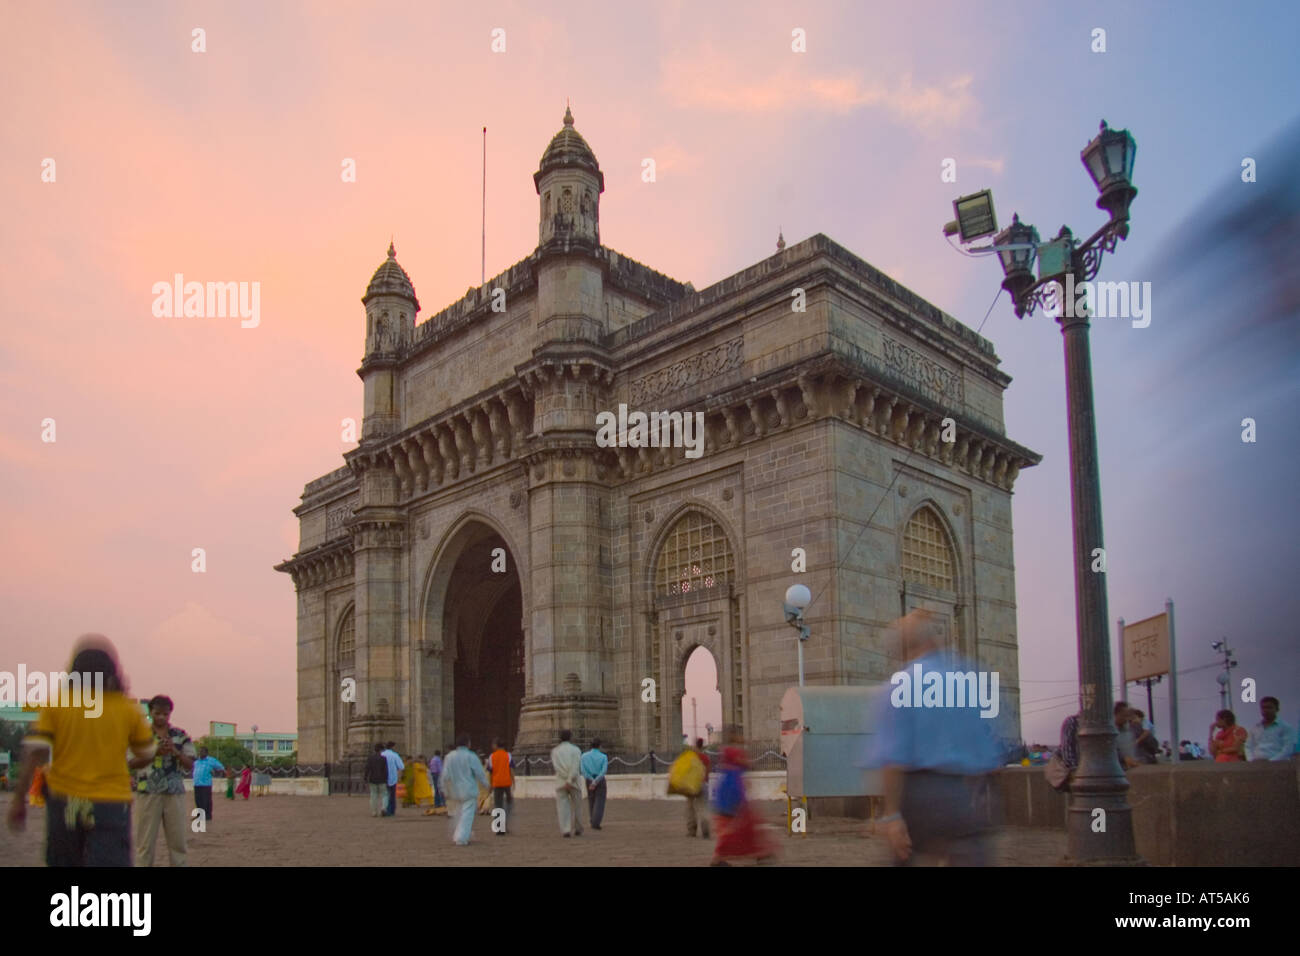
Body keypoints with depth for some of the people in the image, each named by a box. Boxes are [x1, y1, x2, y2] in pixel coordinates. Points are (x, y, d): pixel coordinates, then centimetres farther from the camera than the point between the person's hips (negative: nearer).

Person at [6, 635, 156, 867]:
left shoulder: (56, 704, -1)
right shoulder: (127, 709, -2)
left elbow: (34, 754, -6)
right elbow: (146, 752, 10)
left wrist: (19, 798, 1)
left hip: (64, 803, 2)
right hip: (111, 805, -2)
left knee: (64, 861, 19)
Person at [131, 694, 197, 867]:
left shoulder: (181, 735, 9)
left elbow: (190, 764, 6)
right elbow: (132, 763, -3)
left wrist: (175, 752, -11)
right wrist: (155, 752, -14)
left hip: (175, 793, 2)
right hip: (148, 792, -2)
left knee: (178, 839, 5)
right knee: (145, 840, 0)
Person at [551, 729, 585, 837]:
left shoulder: (554, 751, 8)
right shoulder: (576, 750, 1)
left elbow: (556, 767, -5)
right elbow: (576, 767, -12)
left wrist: (566, 779, -8)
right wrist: (570, 781, -16)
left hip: (560, 782, 1)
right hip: (575, 783, -1)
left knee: (562, 807, 0)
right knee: (576, 806, 13)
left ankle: (566, 831, -11)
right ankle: (577, 830, 19)